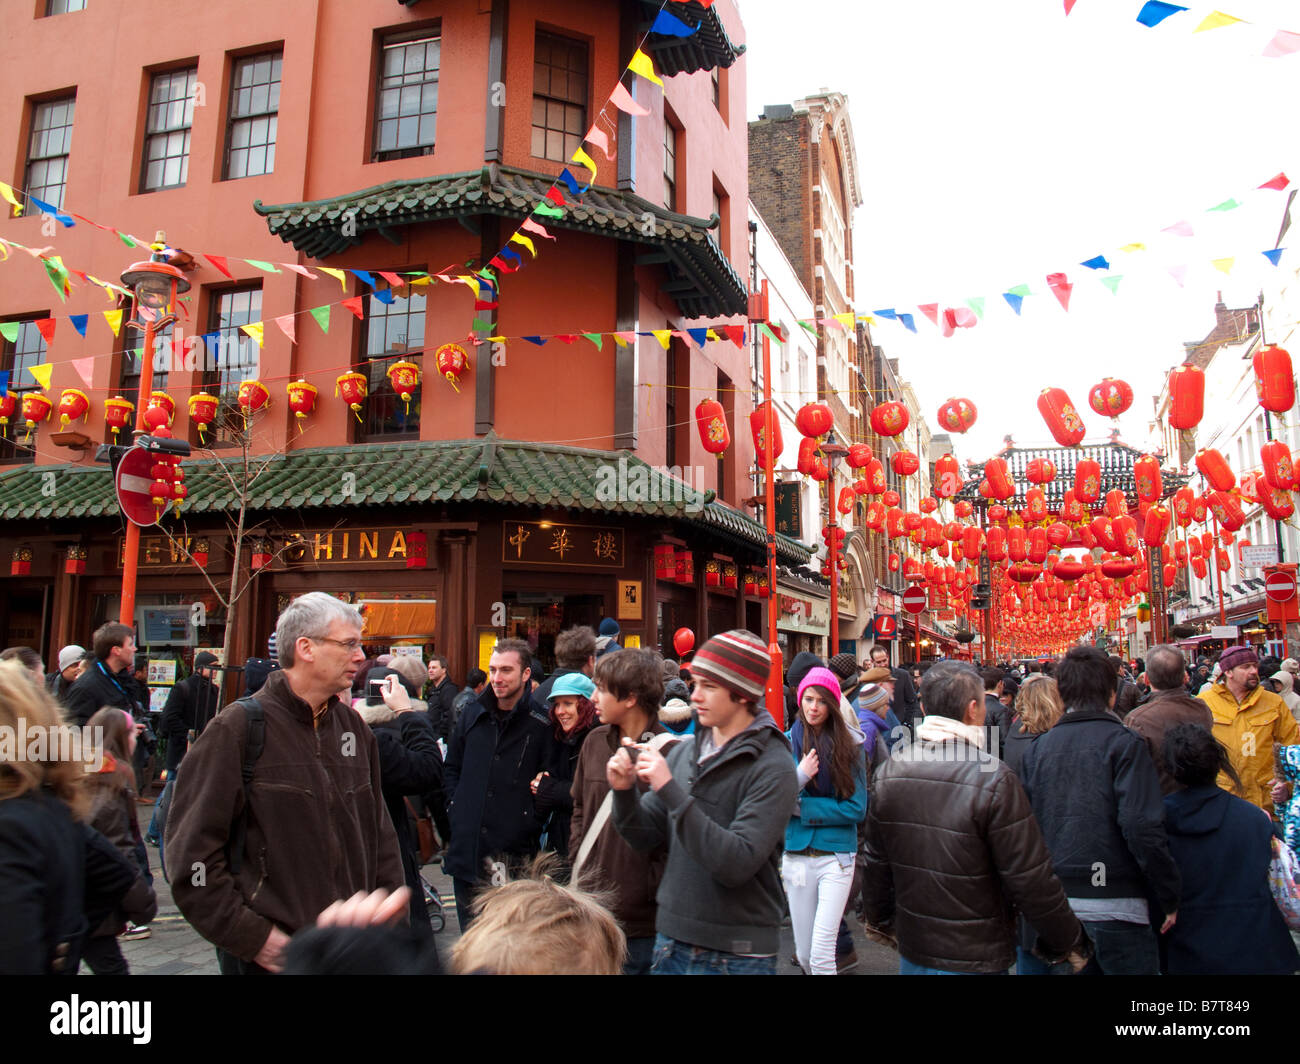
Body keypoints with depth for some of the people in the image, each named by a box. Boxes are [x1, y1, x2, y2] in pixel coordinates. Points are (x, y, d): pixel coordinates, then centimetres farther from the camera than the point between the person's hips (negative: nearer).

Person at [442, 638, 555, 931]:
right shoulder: (472, 715, 7)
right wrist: (456, 807, 7)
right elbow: (451, 768, 18)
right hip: (467, 847, 5)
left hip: (514, 852, -4)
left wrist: (531, 821, -10)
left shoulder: (540, 725, -8)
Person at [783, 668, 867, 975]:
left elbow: (857, 808, -5)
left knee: (821, 953, -11)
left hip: (836, 854, -2)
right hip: (796, 854, 2)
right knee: (804, 955, 13)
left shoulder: (849, 746, -3)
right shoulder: (786, 742, 0)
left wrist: (803, 806, -10)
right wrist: (799, 776, -20)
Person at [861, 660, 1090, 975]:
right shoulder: (993, 779, -22)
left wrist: (880, 920, 21)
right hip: (975, 960, -5)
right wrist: (1070, 943, -1)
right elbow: (1031, 879, -17)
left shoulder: (887, 773, -5)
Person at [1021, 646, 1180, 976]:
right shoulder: (1123, 743, -11)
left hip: (1057, 904, 5)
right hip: (1114, 904, -5)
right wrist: (1169, 898, -8)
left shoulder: (1037, 748, 4)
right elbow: (1142, 827, -18)